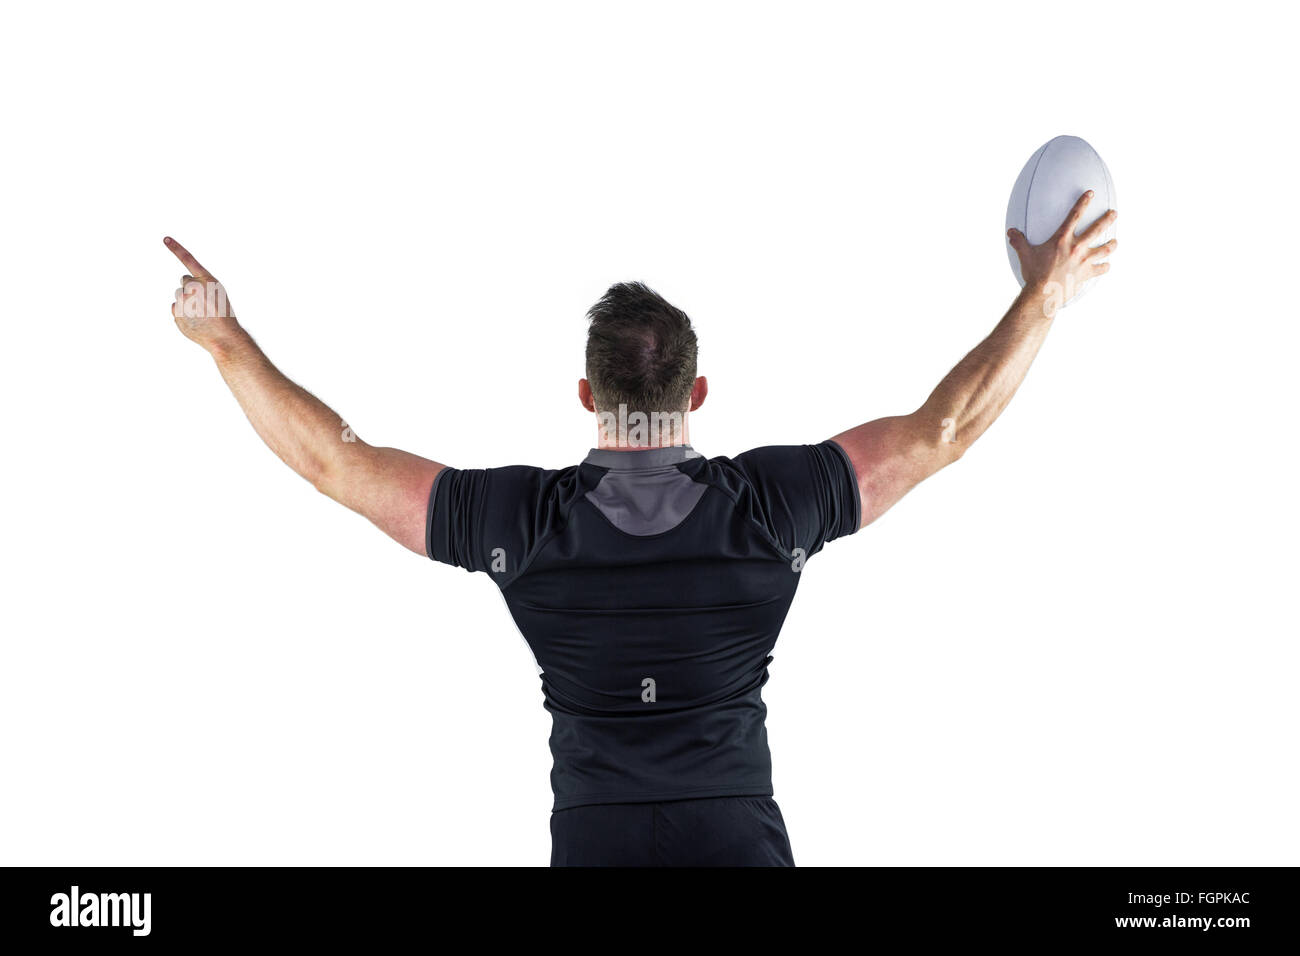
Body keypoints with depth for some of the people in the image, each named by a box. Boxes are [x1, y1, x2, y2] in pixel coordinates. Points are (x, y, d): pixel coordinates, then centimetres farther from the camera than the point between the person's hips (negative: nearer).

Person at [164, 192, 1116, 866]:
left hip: (595, 843, 0)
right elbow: (943, 430, -5)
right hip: (739, 839, 0)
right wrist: (1043, 299, 5)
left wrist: (226, 339, 7)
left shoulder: (522, 519, -9)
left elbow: (334, 459, -4)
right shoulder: (771, 505, -10)